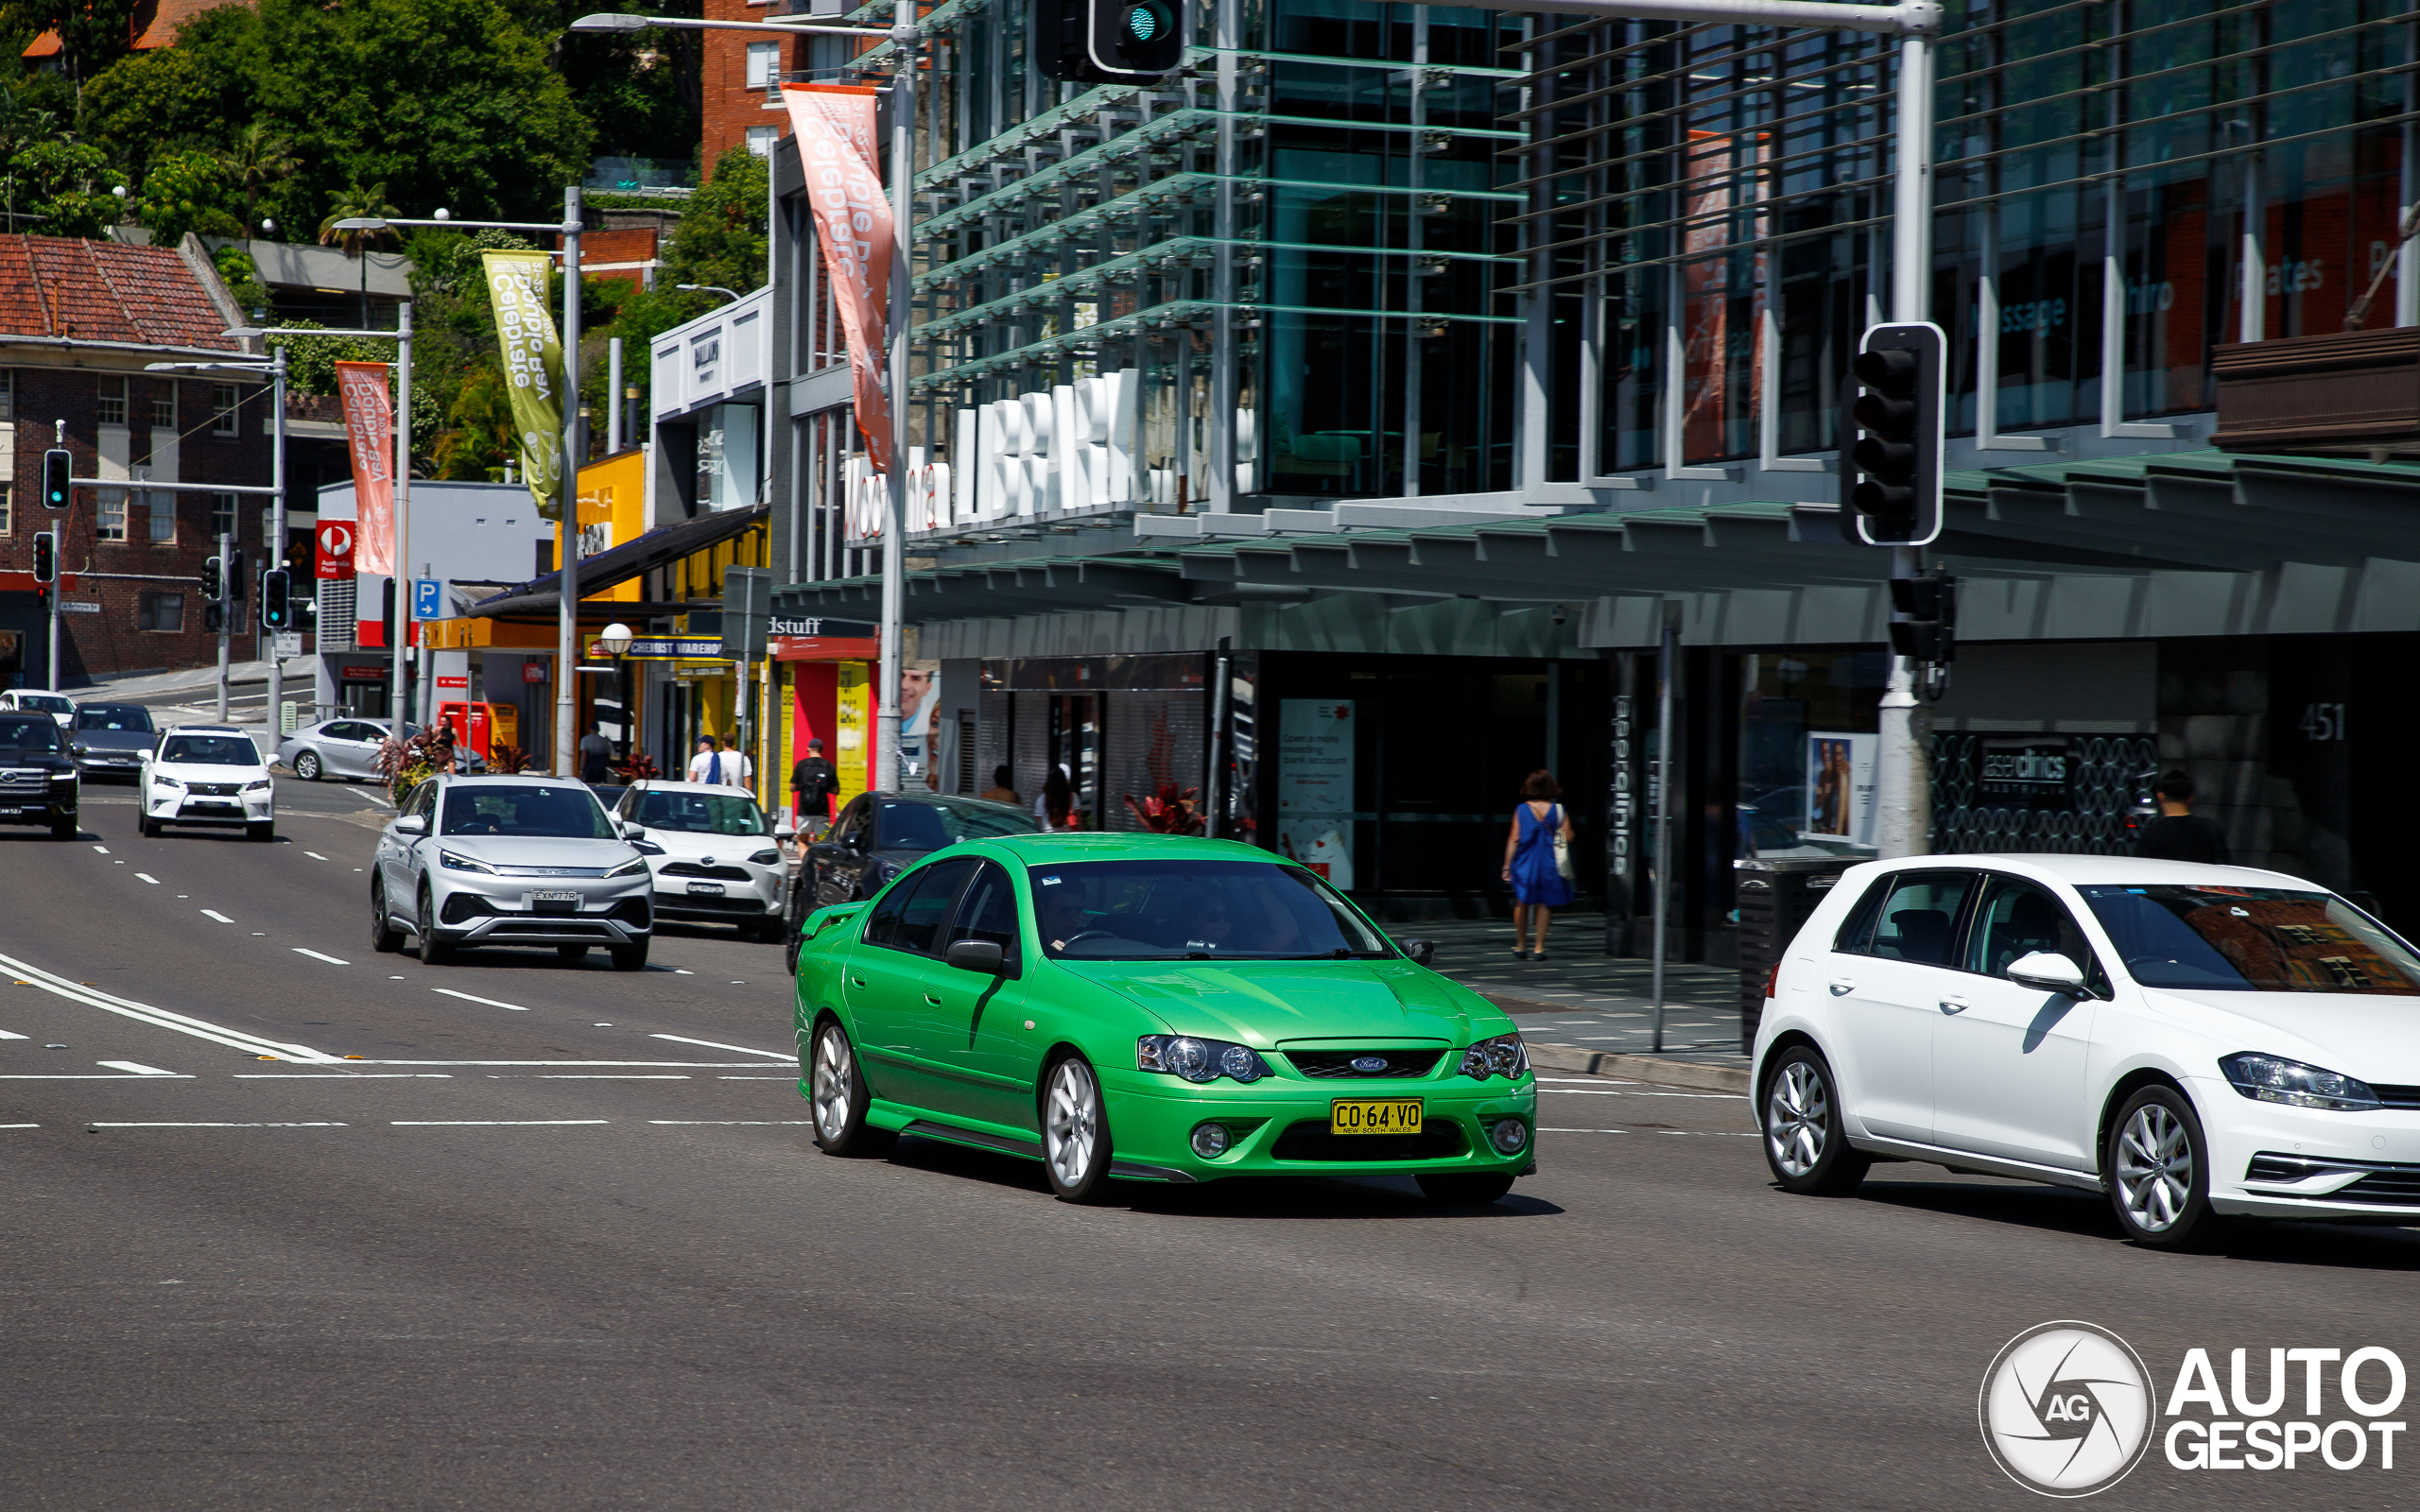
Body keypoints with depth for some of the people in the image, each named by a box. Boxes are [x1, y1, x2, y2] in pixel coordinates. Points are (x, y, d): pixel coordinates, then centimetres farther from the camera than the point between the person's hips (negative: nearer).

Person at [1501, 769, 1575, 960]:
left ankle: (1521, 946, 19)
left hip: (1525, 863, 0)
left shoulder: (1521, 810, -4)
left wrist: (1507, 865, -3)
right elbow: (1567, 838, -6)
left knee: (1523, 903, 14)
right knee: (1544, 904, 6)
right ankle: (1539, 947, 2)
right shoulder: (1559, 810, -5)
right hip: (1549, 864, 0)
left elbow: (1513, 839, -6)